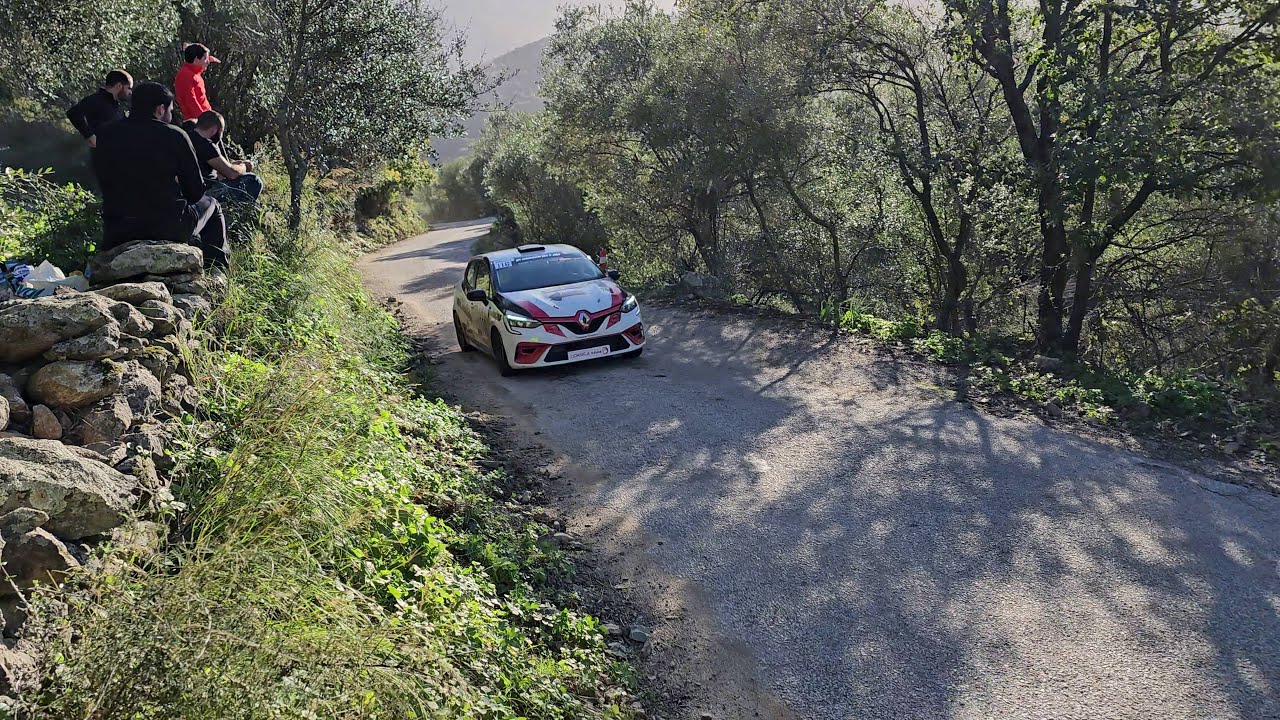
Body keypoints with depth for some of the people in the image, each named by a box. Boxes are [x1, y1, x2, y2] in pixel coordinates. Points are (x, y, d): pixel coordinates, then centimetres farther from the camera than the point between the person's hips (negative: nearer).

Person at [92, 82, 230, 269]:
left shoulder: (105, 134, 2)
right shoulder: (174, 136, -11)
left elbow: (104, 181, 12)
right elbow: (196, 190, -5)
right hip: (169, 230, -4)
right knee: (211, 205, 26)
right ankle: (216, 266, 26)